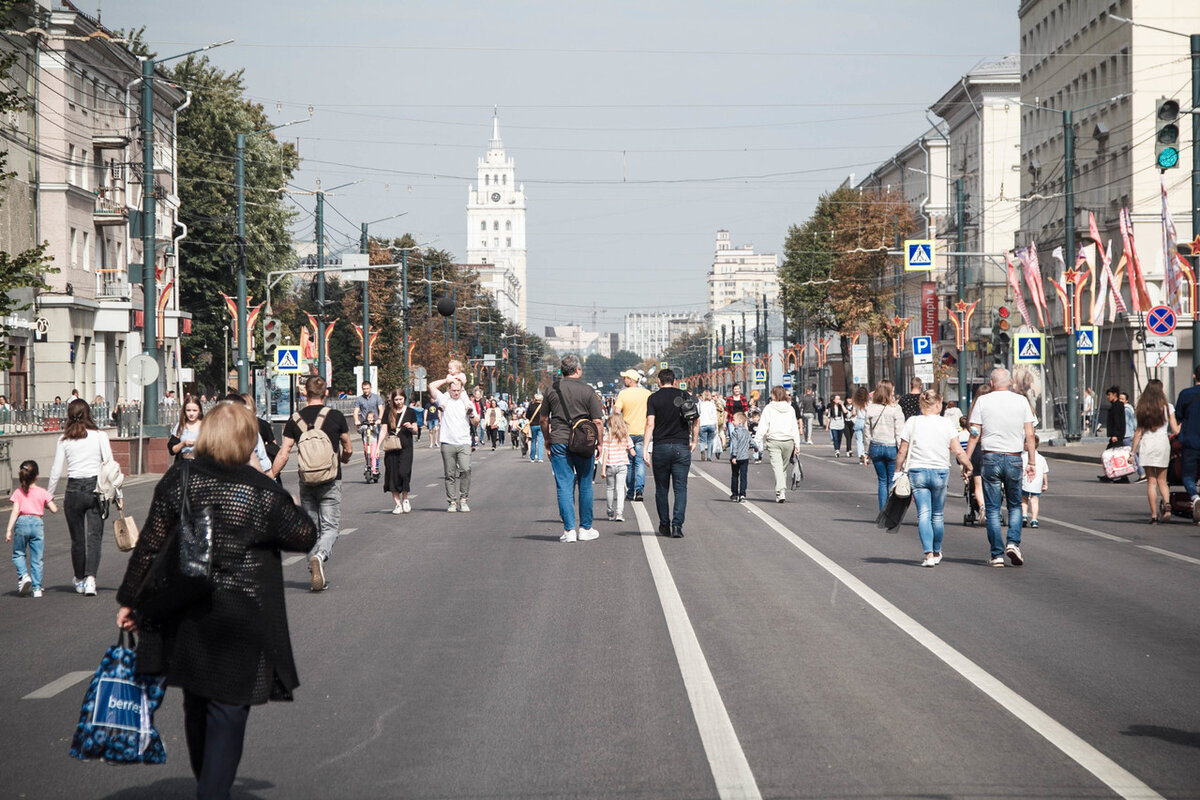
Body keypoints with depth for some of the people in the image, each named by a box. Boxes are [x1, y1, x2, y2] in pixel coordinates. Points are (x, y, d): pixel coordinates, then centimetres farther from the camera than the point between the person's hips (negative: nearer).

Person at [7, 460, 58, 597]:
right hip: (37, 523, 1)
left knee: (18, 554, 17)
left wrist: (9, 530, -8)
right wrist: (48, 504, 24)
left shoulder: (18, 493, 1)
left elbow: (15, 512, -7)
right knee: (36, 559, 6)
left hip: (22, 523, -1)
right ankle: (37, 588, 6)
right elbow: (54, 510, 2)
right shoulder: (42, 492, 3)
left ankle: (24, 575, -8)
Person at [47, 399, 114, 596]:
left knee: (77, 538, 13)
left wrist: (49, 495, 11)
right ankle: (90, 578, -18)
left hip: (74, 490, 1)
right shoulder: (100, 436, -1)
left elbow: (56, 470, 1)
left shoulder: (64, 440, 1)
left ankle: (80, 580, 26)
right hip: (96, 488, -1)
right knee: (94, 537, -1)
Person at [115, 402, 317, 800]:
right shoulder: (263, 492, -11)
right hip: (241, 619, -4)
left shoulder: (178, 480, -4)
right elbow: (305, 537, 2)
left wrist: (129, 599, 8)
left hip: (185, 615, 4)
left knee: (197, 707, 21)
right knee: (228, 708, 2)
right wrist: (292, 510, 22)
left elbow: (150, 544, -2)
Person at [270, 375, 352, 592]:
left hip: (306, 482, 2)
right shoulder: (335, 416, -5)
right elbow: (348, 449, 6)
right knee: (330, 526, 1)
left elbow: (283, 454, -3)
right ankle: (319, 556, -29)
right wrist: (342, 459, 29)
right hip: (330, 481, -2)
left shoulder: (294, 420, 0)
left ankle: (314, 576, 12)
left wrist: (270, 477, 7)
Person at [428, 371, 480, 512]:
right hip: (448, 443, 0)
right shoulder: (444, 399, 9)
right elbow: (432, 386, 0)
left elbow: (476, 423, 14)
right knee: (450, 474, 1)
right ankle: (452, 502, 7)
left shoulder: (467, 403, 13)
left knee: (466, 469, -17)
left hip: (464, 442, 0)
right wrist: (448, 379, 5)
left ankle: (463, 499, -7)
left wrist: (471, 415, -7)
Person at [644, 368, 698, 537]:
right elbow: (696, 421, 4)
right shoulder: (685, 396, 6)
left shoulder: (653, 398, 1)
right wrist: (694, 441, 16)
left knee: (662, 489, 11)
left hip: (660, 447, 0)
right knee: (680, 488, 1)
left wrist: (646, 449, -9)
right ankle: (677, 525, -12)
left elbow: (650, 424, -8)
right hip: (681, 447, 0)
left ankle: (664, 526, 17)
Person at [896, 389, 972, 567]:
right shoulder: (947, 424, -2)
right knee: (938, 515, 15)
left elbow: (902, 452, 0)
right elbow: (958, 452, -4)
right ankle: (937, 553, 30)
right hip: (940, 472, 1)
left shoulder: (912, 422, -1)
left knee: (923, 514, -3)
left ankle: (929, 555, -16)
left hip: (917, 472, -1)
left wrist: (898, 470, 12)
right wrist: (968, 466, 12)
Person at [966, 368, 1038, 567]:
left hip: (991, 458, -1)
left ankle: (997, 555, 1)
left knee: (992, 508, 4)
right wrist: (1032, 462, 9)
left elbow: (975, 435, -2)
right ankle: (1013, 542, -4)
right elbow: (1029, 435, 3)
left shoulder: (982, 401, 0)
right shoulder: (1021, 401, 4)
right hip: (1014, 459, 1)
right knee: (1015, 506, 16)